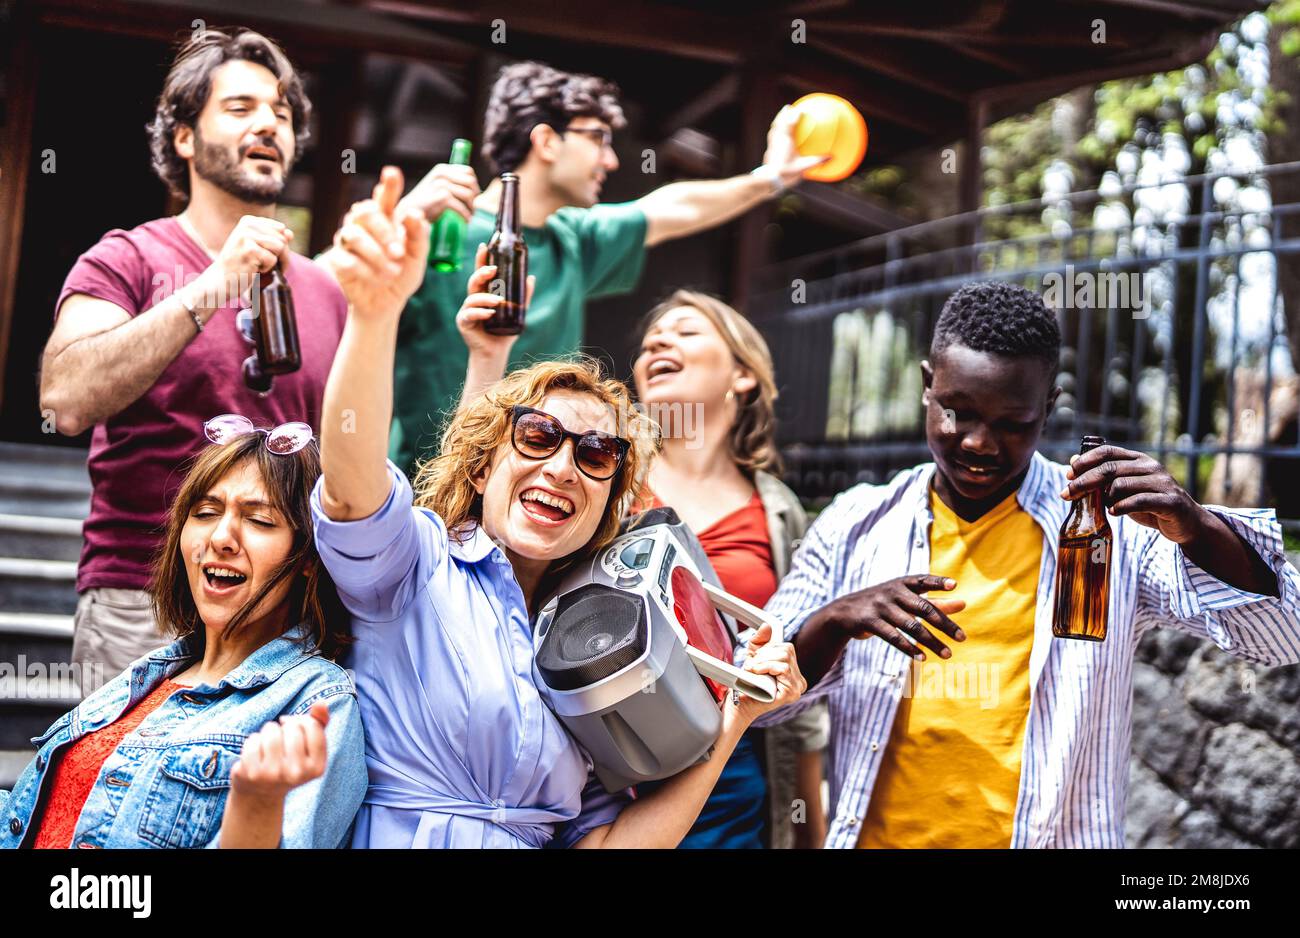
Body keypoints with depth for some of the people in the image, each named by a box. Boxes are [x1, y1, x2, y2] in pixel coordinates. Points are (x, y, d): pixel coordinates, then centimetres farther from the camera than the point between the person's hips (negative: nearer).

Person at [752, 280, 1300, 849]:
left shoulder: (1116, 523, -7)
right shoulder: (855, 525, -2)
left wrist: (1196, 529, -32)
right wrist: (837, 621, -23)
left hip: (1049, 834, -1)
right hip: (877, 831, 2)